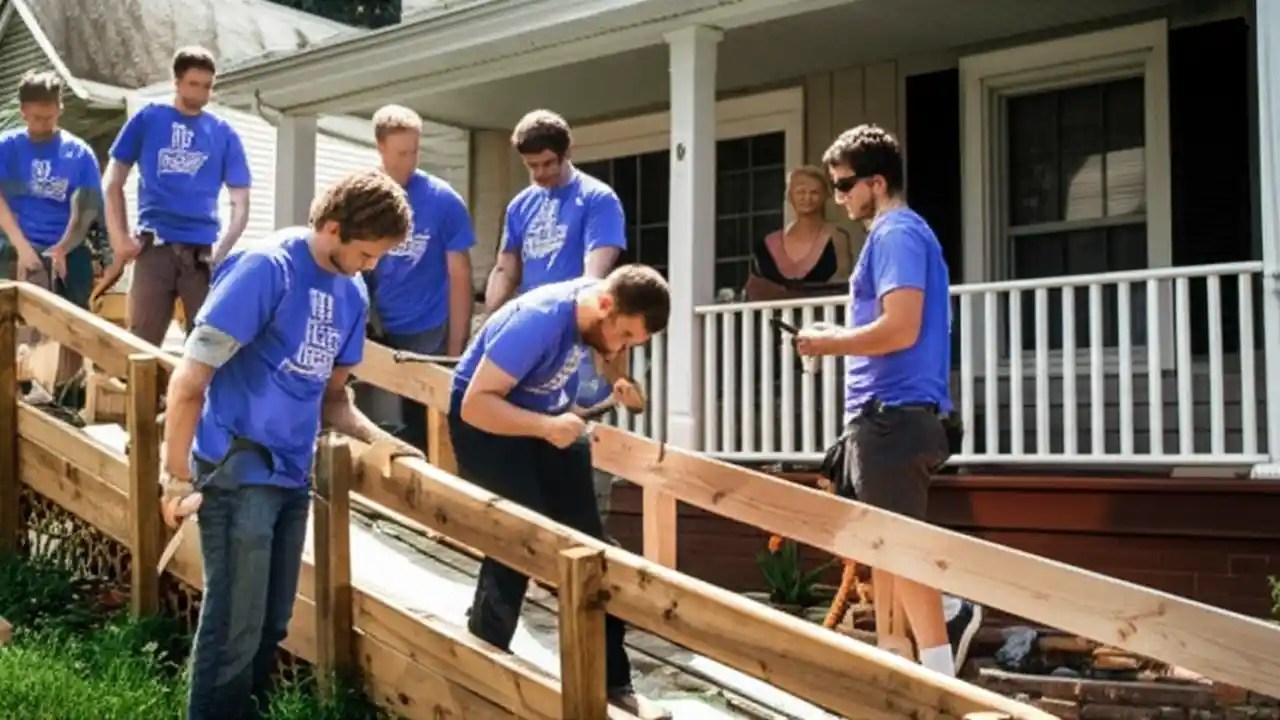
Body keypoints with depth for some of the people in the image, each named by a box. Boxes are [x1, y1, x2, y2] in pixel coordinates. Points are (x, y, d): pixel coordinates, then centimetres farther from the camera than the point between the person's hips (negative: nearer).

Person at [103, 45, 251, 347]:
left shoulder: (224, 133, 7)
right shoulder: (148, 119, 7)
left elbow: (240, 204, 6)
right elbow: (113, 182, 10)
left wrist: (222, 250, -8)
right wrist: (120, 238, 0)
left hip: (202, 252, 1)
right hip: (154, 247, 0)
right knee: (141, 342, 2)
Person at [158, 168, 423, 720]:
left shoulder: (352, 293, 7)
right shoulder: (265, 269, -15)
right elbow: (188, 382, -16)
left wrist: (376, 438, -2)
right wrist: (179, 479, -13)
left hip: (292, 475, 8)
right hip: (238, 473, -7)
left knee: (271, 625, 16)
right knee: (234, 629, -2)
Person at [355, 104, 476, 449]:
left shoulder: (443, 201, -8)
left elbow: (459, 276, -5)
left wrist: (456, 349, -8)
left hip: (428, 337, -3)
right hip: (375, 334, 3)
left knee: (423, 435, 3)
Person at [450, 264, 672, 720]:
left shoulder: (598, 309, -10)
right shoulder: (537, 320, -32)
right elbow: (475, 404, -33)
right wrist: (546, 427, -43)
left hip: (548, 416, 7)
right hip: (485, 420, -7)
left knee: (587, 543, 1)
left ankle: (611, 682, 8)